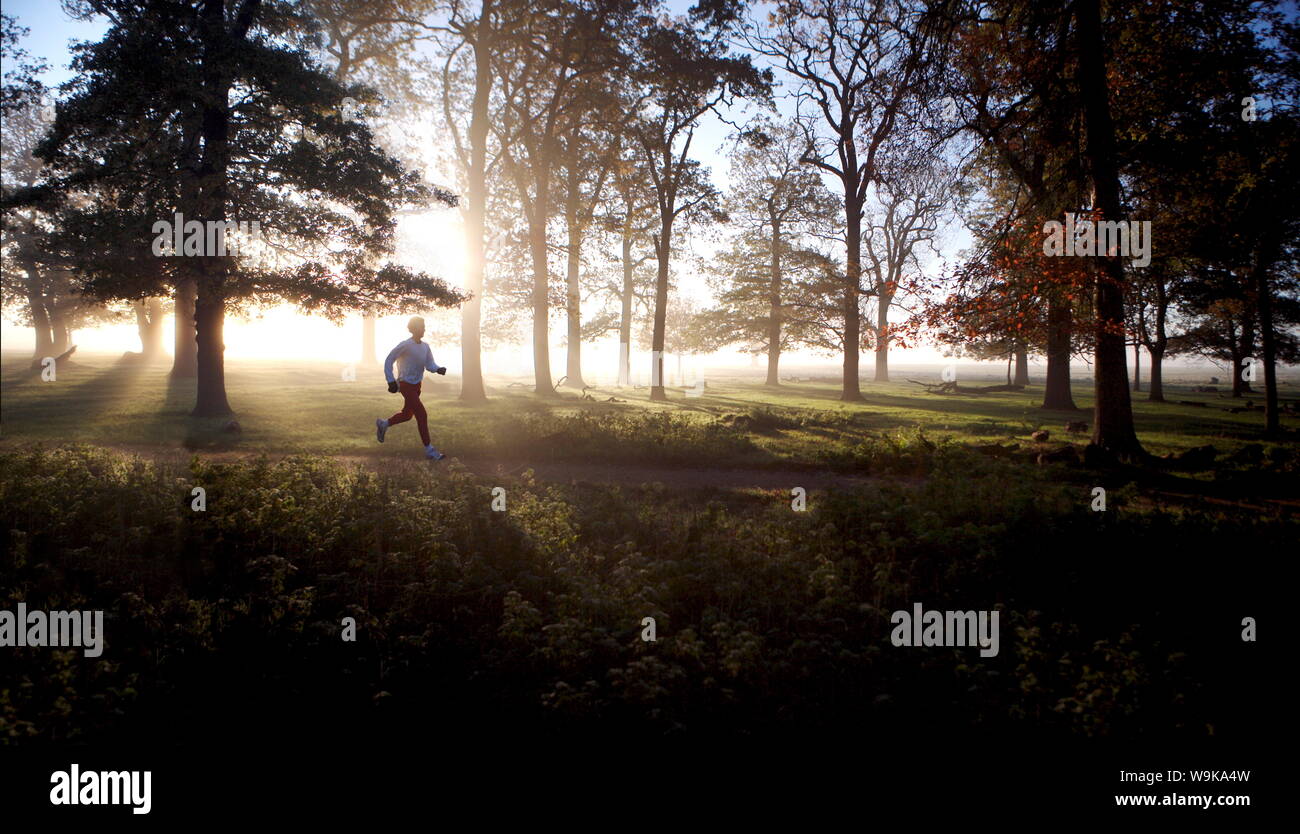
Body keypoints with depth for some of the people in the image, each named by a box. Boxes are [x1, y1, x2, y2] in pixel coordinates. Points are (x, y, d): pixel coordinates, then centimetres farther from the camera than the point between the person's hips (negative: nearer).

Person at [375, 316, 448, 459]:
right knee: (422, 415, -12)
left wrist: (439, 369, -22)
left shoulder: (425, 346, 3)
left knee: (407, 414, 21)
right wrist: (391, 381, -14)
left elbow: (430, 365, 0)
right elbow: (388, 361, -11)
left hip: (416, 385, 8)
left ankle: (383, 424, 46)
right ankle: (429, 450, -8)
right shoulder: (405, 345, -17)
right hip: (406, 385, -8)